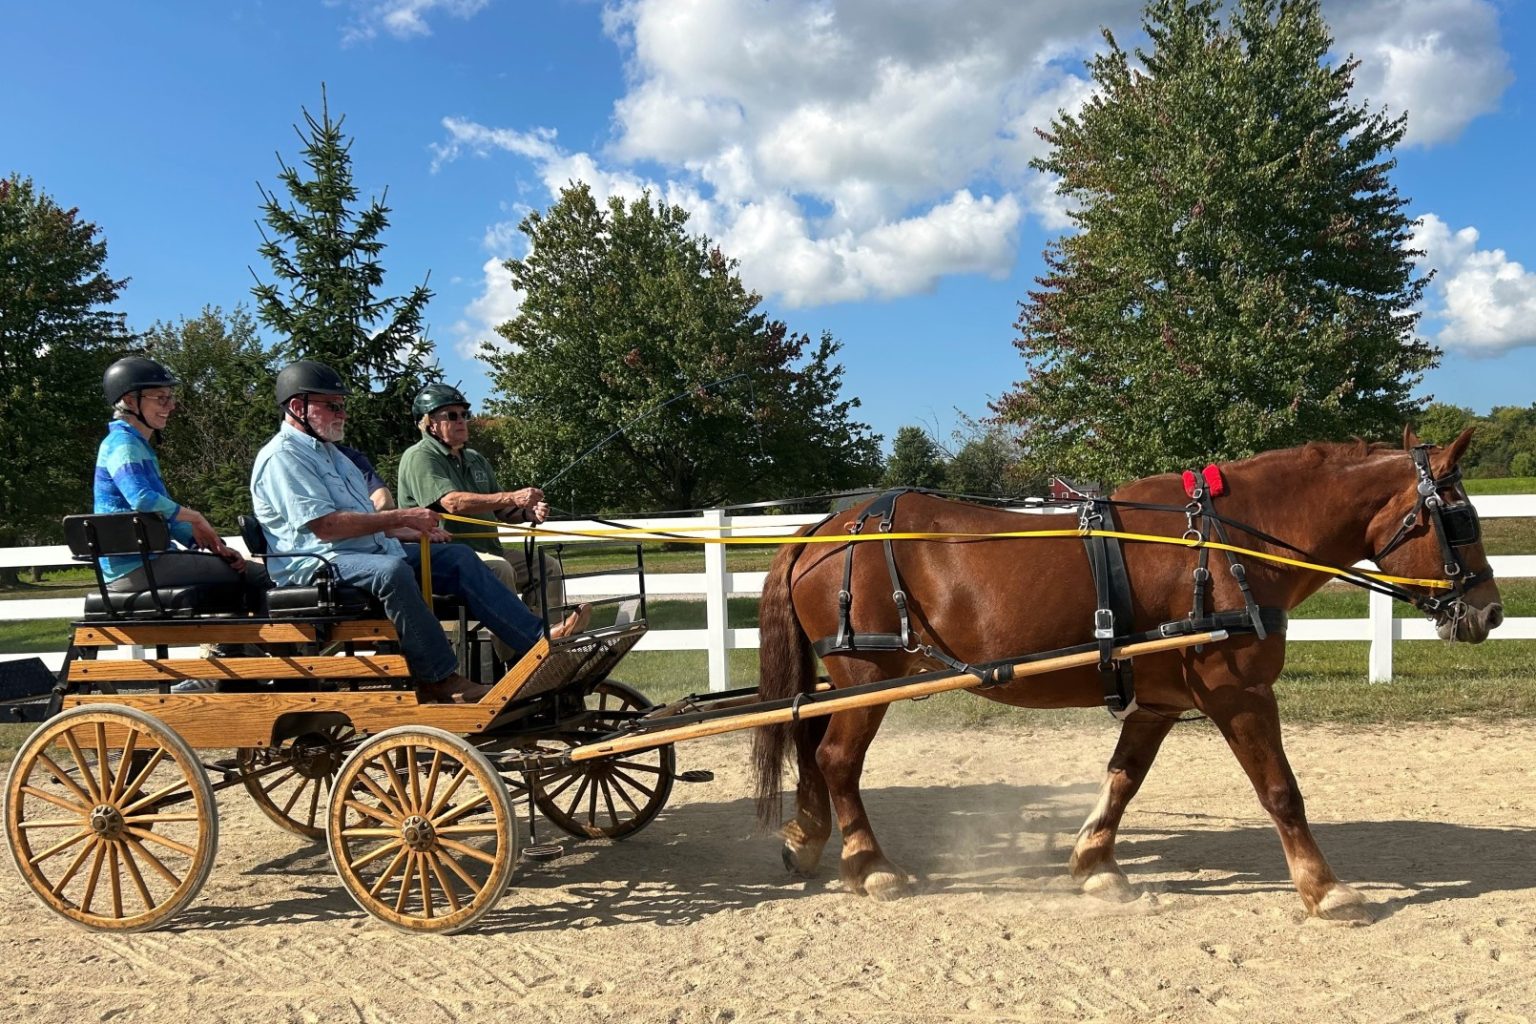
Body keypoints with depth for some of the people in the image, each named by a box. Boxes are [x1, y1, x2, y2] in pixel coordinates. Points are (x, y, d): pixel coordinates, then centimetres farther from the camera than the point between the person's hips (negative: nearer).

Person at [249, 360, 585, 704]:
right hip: (314, 564, -10)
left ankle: (538, 637, -11)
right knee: (391, 571, -38)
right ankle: (438, 679, -32)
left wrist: (413, 531, 11)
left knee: (457, 557, -4)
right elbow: (325, 526, -21)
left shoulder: (327, 451, 24)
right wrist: (401, 517, -18)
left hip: (373, 552, 10)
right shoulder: (282, 457, -9)